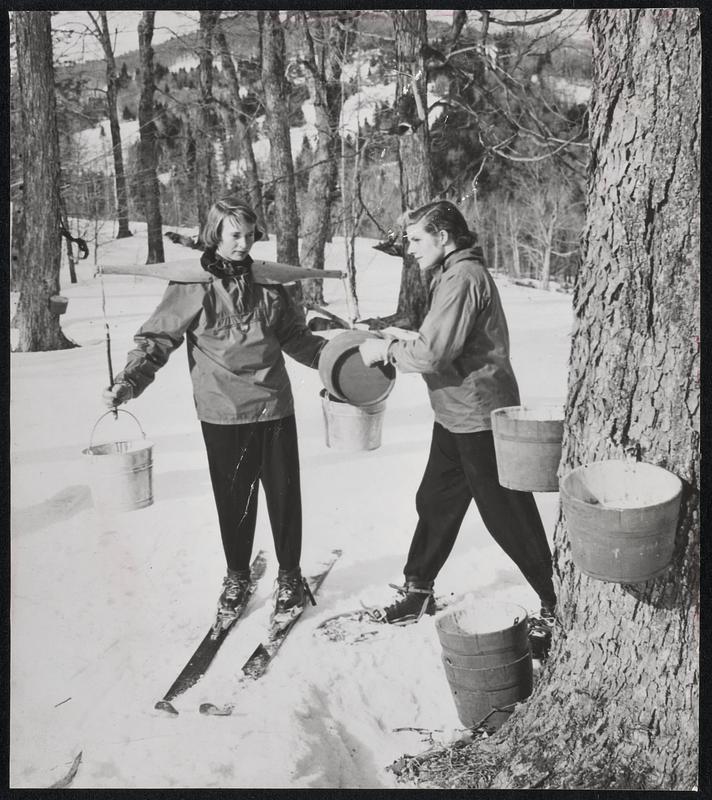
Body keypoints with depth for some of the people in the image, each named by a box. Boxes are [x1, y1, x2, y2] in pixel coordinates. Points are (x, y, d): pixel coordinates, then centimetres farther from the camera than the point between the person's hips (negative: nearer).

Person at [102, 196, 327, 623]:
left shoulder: (268, 283, 5)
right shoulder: (192, 286, -5)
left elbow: (296, 338, 13)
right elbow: (157, 339, -5)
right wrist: (129, 382, -19)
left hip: (274, 408, 2)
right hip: (223, 414, -2)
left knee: (284, 494, 8)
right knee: (233, 499, 10)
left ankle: (290, 576, 27)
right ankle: (237, 575, 32)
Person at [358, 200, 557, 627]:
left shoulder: (463, 278, -20)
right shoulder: (452, 274, 13)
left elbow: (432, 352, -26)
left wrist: (386, 350, -11)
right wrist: (391, 343, 3)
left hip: (480, 419, -10)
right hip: (456, 416, 10)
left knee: (509, 516, 1)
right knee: (434, 503, 16)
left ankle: (557, 600, 17)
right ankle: (418, 591, 30)